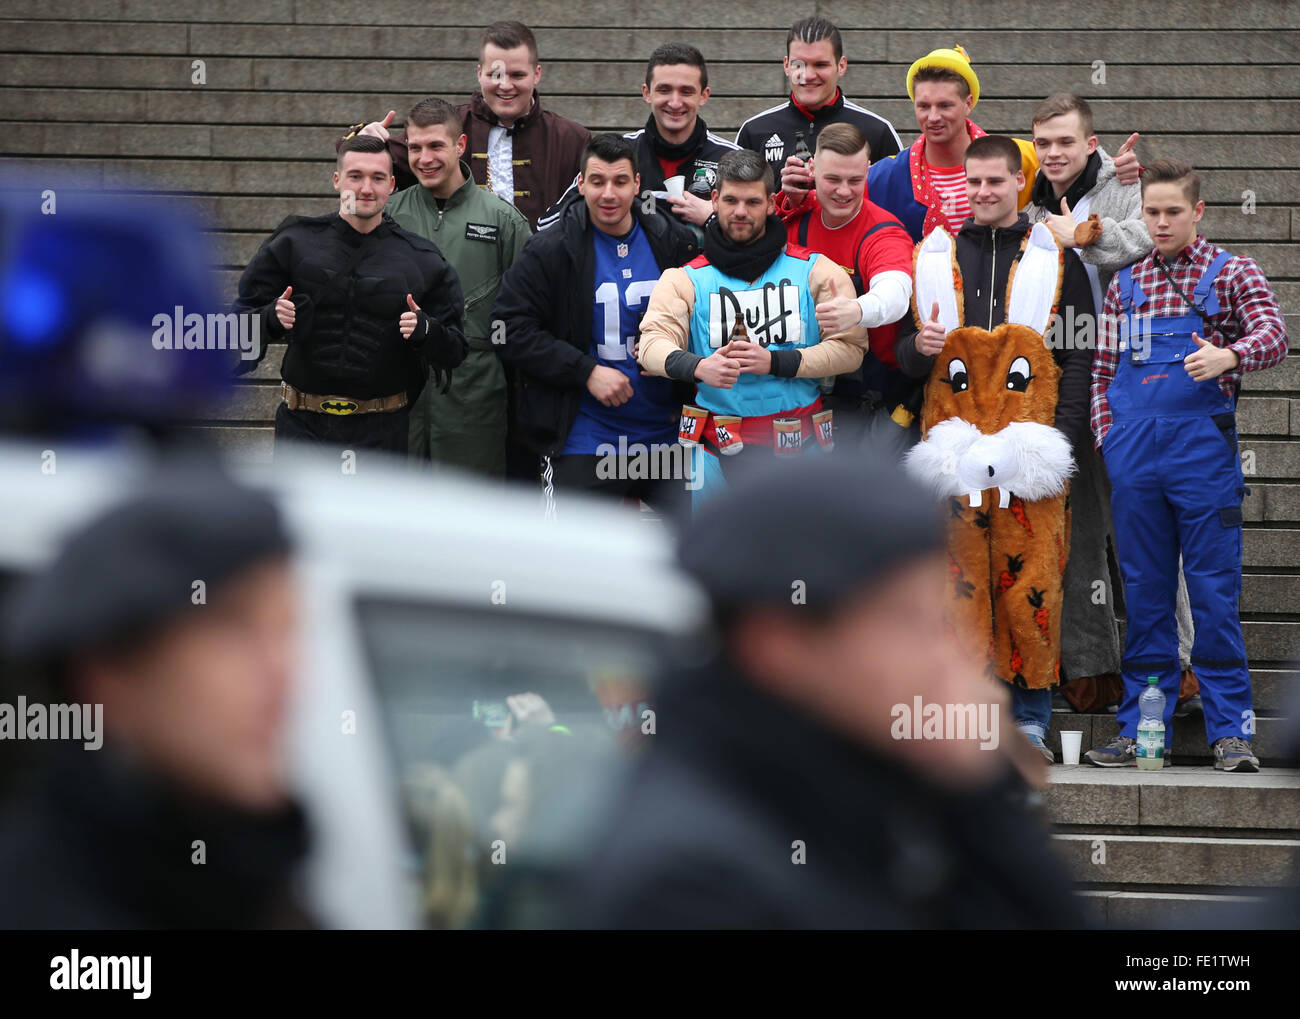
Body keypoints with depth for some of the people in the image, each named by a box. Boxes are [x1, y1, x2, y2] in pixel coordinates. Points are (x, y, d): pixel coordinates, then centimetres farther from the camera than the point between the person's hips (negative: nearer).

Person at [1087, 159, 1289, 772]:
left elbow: (1272, 335, -11)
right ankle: (1142, 727, 12)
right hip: (1133, 453, 3)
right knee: (1144, 591, 7)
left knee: (1214, 592, -4)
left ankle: (1230, 730, 0)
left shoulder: (1231, 274, 4)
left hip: (1203, 448, -3)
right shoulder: (1125, 284, 15)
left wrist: (1229, 355, -32)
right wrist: (1108, 438, 3)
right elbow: (1103, 369, 17)